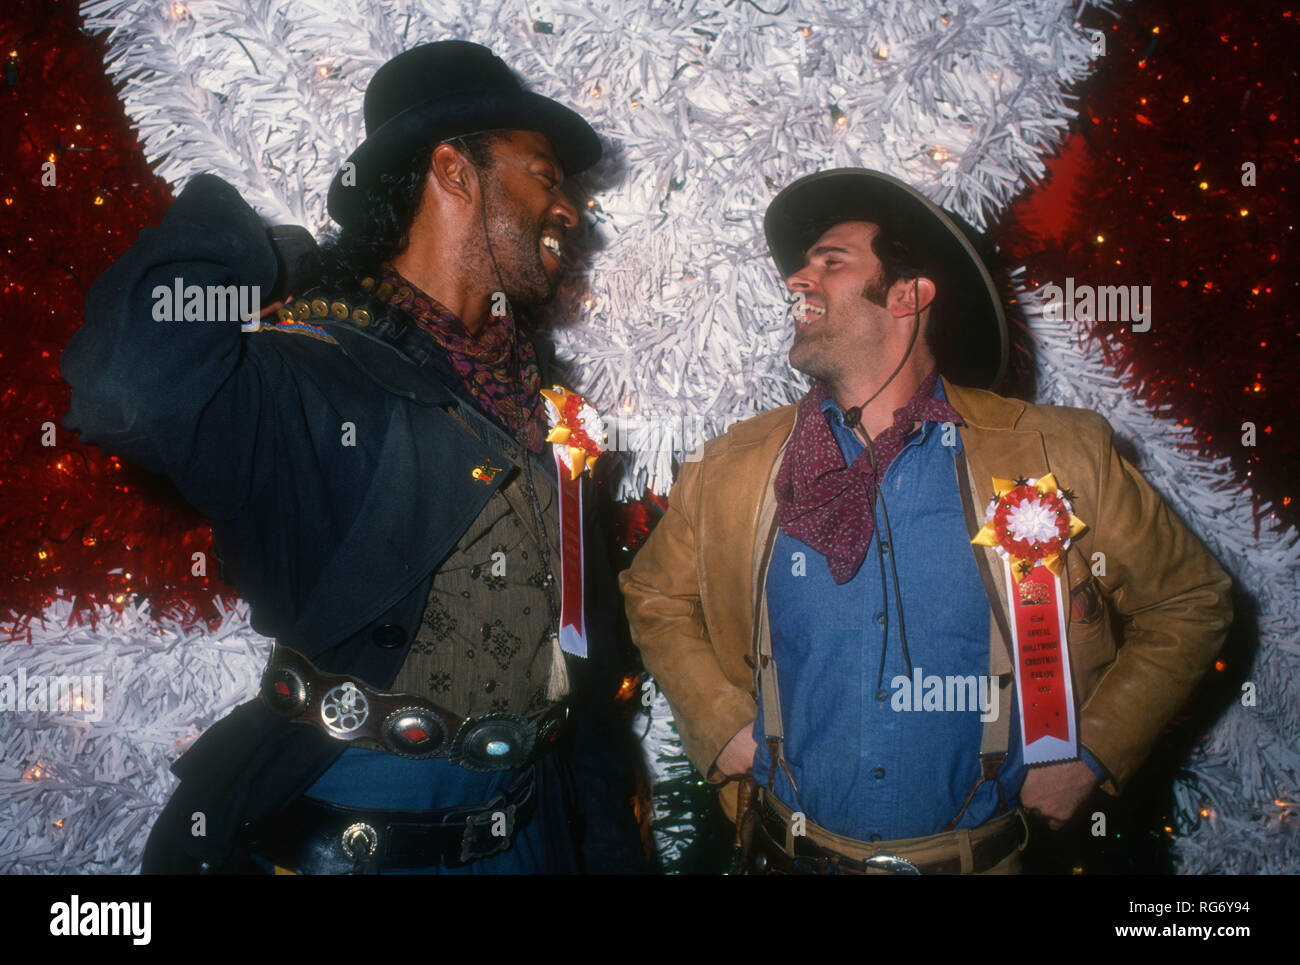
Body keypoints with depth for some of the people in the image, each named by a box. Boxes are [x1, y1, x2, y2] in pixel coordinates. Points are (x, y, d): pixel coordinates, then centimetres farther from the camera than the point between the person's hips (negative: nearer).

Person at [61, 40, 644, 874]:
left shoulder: (536, 390, 6)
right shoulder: (306, 378, -17)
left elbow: (585, 642, 10)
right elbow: (132, 370, -41)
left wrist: (612, 845, 12)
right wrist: (266, 255, -19)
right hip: (339, 843, -6)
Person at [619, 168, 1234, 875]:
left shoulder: (1062, 456, -9)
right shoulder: (730, 468, -4)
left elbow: (1188, 601, 1)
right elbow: (657, 599, 10)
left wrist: (1094, 754, -6)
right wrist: (721, 726, -2)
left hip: (981, 855, -1)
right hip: (792, 852, 2)